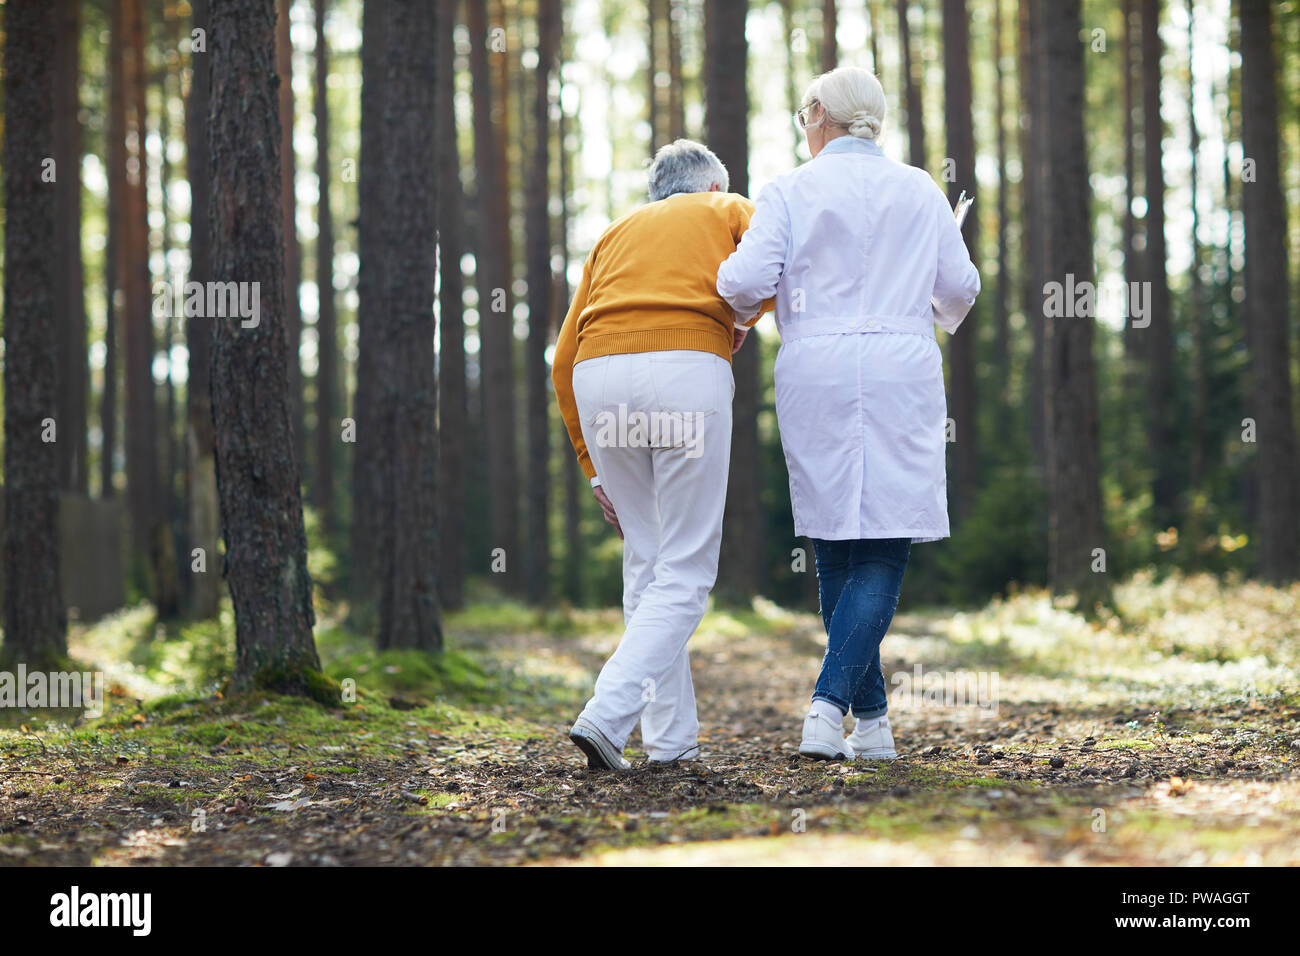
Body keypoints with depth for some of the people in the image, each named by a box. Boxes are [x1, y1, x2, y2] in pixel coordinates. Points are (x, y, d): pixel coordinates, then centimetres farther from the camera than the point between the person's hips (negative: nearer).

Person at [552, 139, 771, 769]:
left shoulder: (617, 232, 32)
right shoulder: (731, 211, 23)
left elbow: (563, 362, 23)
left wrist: (594, 468, 26)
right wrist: (745, 319, 18)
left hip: (598, 379, 4)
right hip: (687, 369, -4)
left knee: (646, 558, 16)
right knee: (685, 570, 1)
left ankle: (671, 738, 13)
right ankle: (607, 716, -15)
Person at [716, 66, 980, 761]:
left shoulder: (788, 193, 2)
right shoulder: (920, 190, 9)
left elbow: (748, 279, -11)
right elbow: (959, 285, 11)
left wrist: (740, 310, 12)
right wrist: (946, 313, 34)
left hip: (816, 372, 0)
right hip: (901, 369, 0)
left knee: (837, 551, 10)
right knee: (884, 553, -1)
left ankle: (872, 722, 11)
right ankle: (829, 707, -18)